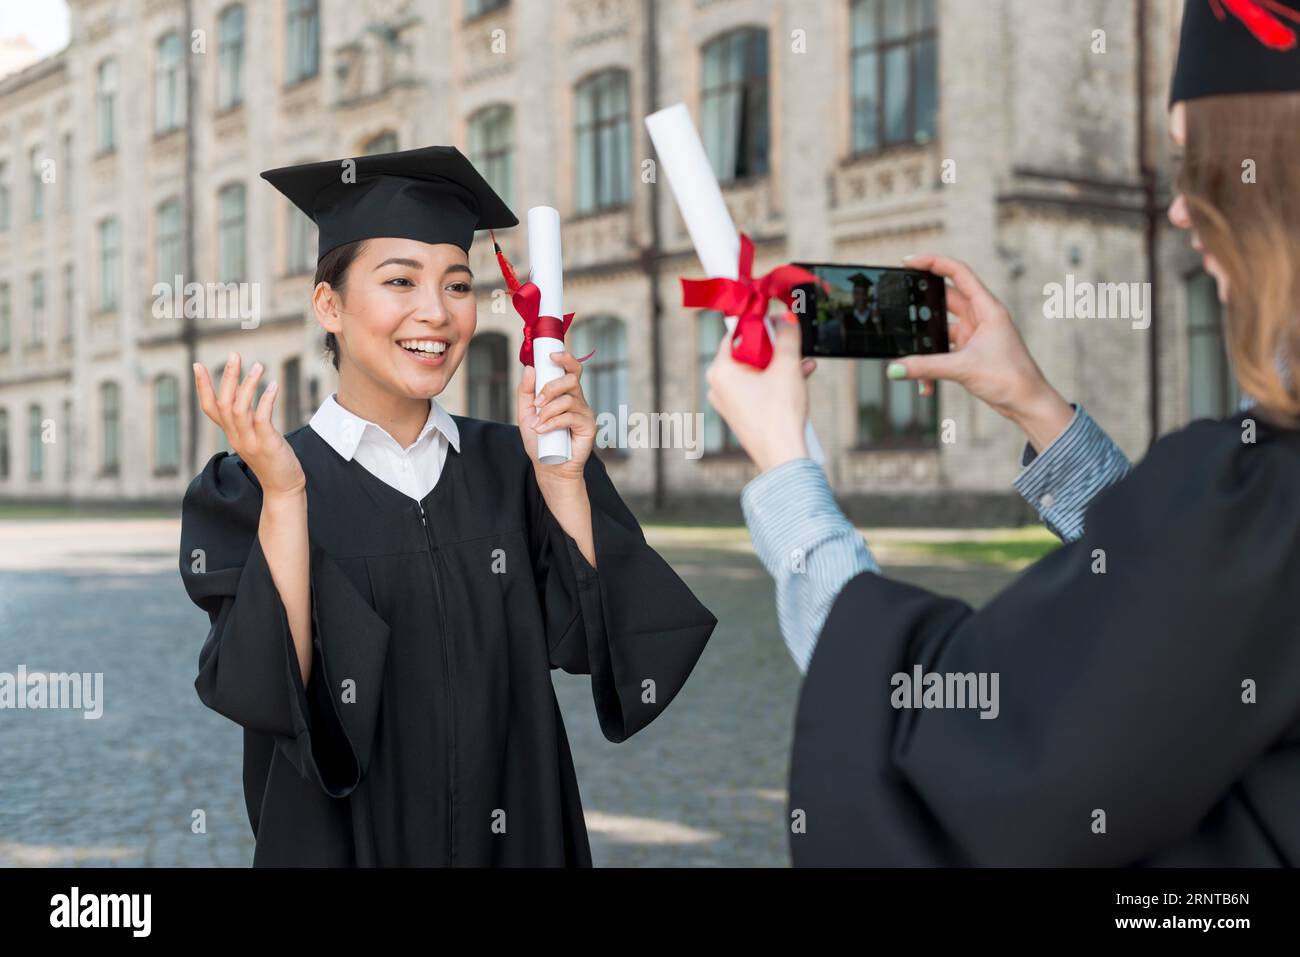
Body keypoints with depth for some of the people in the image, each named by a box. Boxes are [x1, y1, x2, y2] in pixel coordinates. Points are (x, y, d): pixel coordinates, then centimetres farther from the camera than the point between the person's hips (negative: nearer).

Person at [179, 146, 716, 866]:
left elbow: (584, 641, -8)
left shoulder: (505, 464, -2)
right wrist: (283, 495, -28)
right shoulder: (253, 489, -10)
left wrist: (561, 477, -17)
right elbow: (270, 692, -20)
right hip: (345, 840, -3)